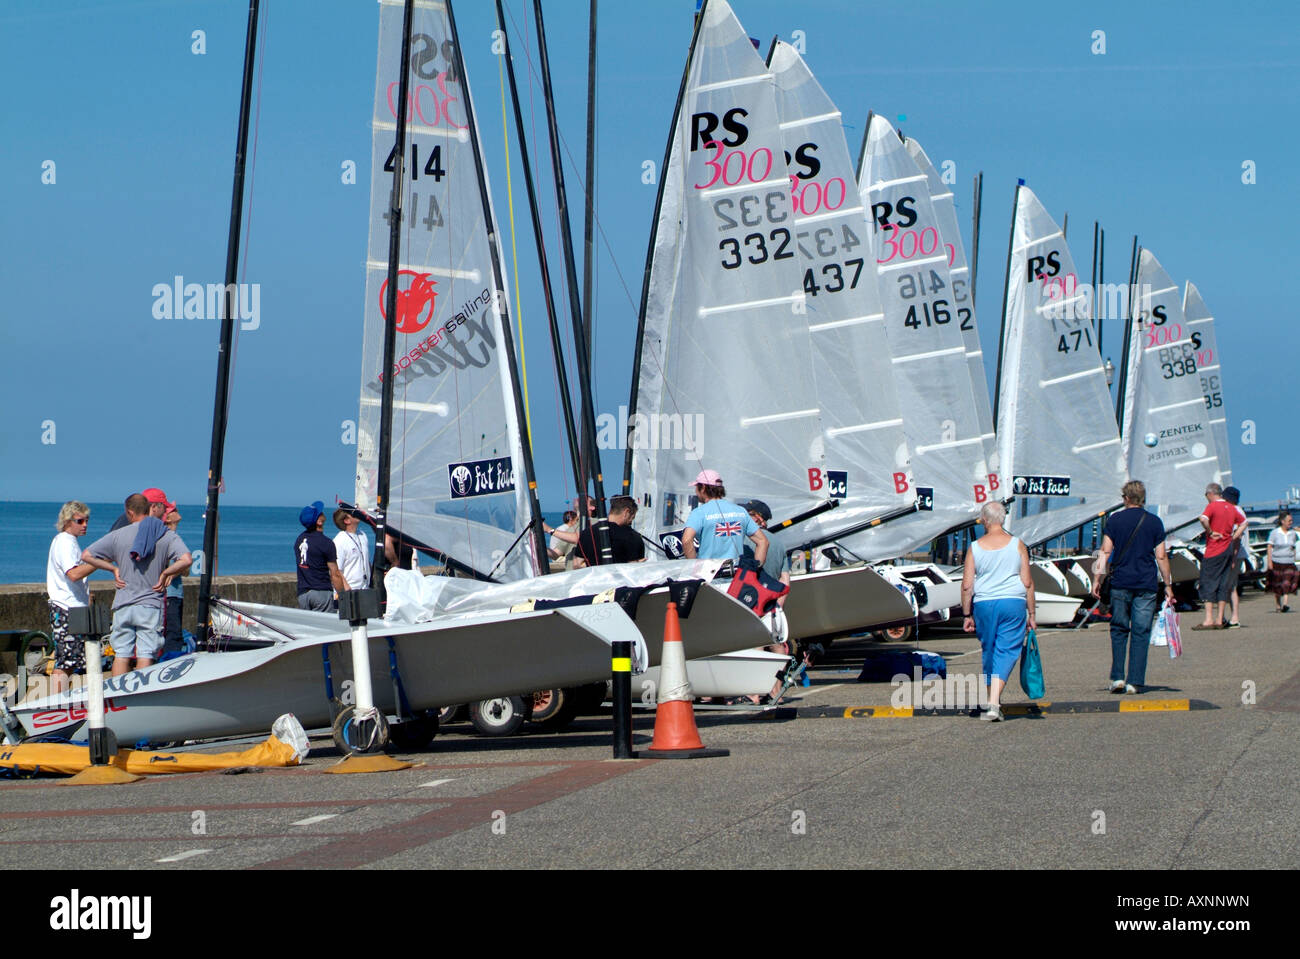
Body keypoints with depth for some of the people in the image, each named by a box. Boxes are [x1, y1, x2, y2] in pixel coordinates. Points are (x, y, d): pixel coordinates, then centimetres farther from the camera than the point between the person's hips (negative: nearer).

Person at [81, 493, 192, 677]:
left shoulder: (118, 535, 2)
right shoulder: (167, 536, -2)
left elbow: (87, 555, 4)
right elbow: (186, 560, -18)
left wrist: (113, 568, 9)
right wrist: (166, 573, -3)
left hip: (123, 605, 1)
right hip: (150, 606, -1)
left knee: (121, 655, 8)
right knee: (146, 655, -1)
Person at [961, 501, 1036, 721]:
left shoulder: (975, 547, 1)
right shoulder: (1017, 544, 0)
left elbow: (967, 585, 0)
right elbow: (1027, 582, -1)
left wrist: (967, 615, 9)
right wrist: (1031, 613, 7)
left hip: (984, 604, 1)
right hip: (1013, 603, -1)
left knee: (989, 651, 16)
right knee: (1006, 652, 0)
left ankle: (993, 699, 23)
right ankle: (994, 703, -13)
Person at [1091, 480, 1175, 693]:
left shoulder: (1115, 519, 1)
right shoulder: (1154, 522, 2)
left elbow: (1105, 552, -3)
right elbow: (1161, 556, 1)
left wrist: (1097, 579, 2)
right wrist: (1168, 585, 8)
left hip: (1120, 584, 0)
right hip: (1147, 586, 0)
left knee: (1119, 630, 11)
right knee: (1141, 633, 3)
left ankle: (1117, 677, 3)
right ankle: (1135, 681, -1)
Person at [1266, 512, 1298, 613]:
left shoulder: (1292, 533, 8)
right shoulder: (1274, 533, -3)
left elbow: (1293, 548, 16)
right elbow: (1269, 547, -2)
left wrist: (1294, 561, 12)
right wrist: (1269, 561, -9)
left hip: (1289, 563, 2)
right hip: (1276, 562, -2)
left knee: (1287, 583, -17)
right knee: (1277, 585, 3)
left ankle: (1285, 603, -24)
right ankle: (1278, 606, 15)